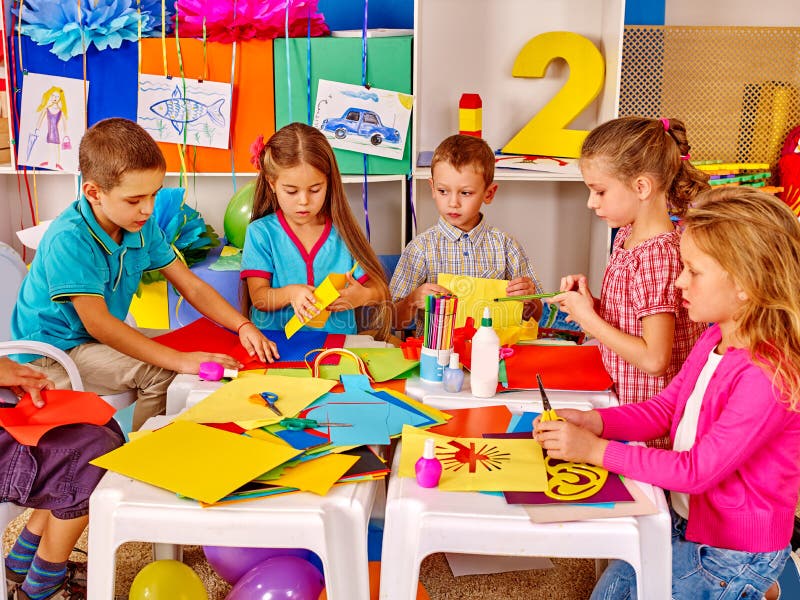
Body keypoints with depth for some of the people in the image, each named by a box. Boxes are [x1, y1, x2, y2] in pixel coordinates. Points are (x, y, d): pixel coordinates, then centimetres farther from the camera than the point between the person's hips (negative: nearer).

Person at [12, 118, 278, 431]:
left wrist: (243, 326, -15)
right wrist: (179, 360, -36)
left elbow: (190, 286, 0)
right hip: (50, 354, -7)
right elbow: (97, 323, -30)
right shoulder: (67, 240, -27)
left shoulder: (143, 226, -5)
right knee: (158, 373, -25)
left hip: (104, 338, 8)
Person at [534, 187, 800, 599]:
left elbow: (698, 470, -27)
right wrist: (591, 422, -13)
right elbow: (664, 407, 4)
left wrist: (596, 449, -26)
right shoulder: (715, 339, -3)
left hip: (732, 551, -8)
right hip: (686, 518, 8)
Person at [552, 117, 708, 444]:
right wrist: (589, 303, -6)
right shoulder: (627, 237, 4)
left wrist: (588, 318, -17)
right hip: (627, 396, 8)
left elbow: (654, 359, -24)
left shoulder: (657, 254, -23)